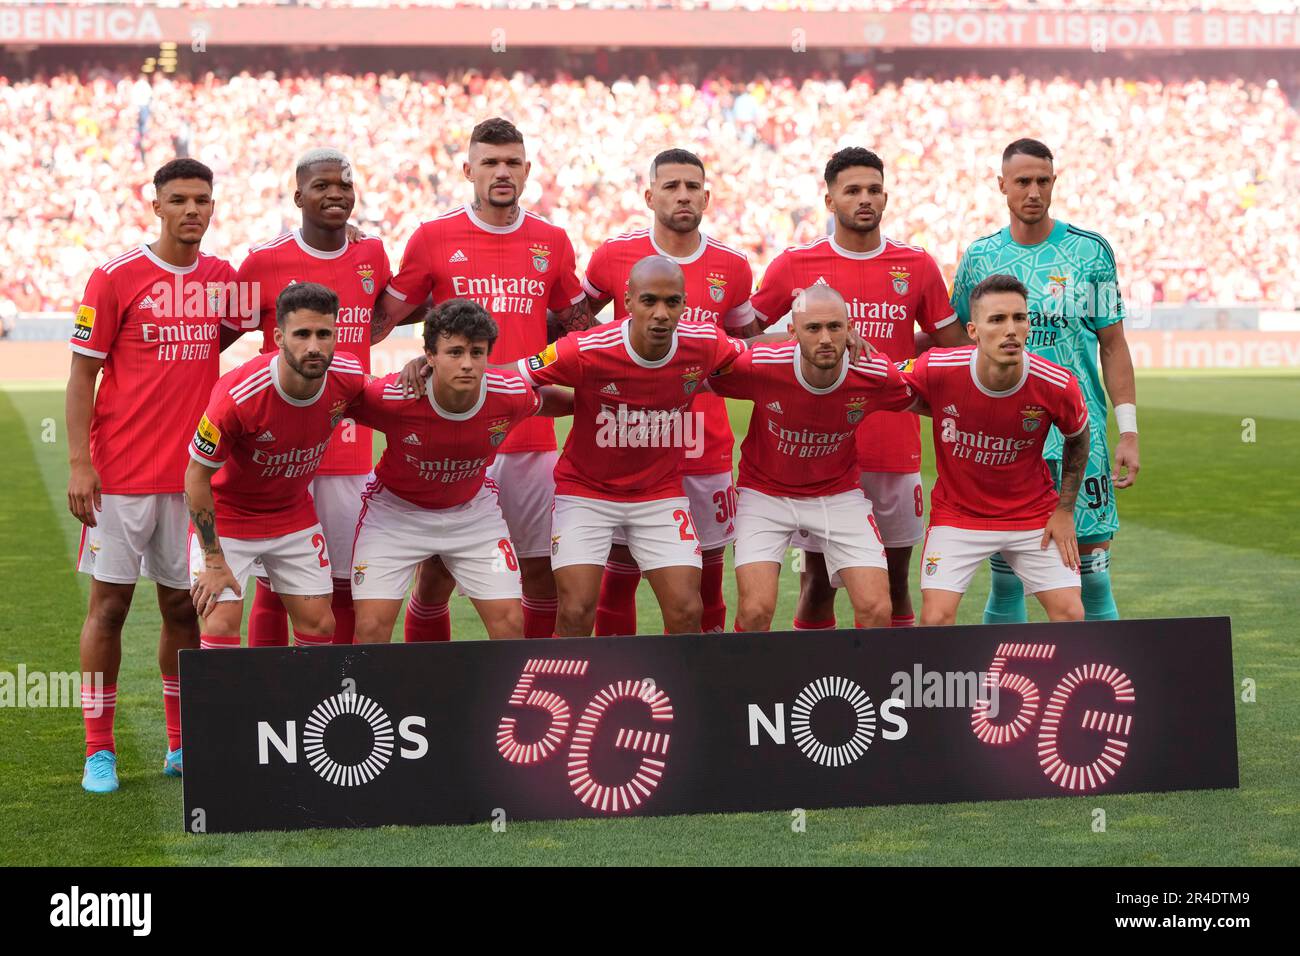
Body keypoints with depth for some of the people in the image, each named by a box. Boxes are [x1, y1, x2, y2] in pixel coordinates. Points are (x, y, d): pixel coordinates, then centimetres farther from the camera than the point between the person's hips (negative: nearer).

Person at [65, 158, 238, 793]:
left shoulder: (222, 277, 7)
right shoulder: (115, 277, -6)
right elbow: (83, 374, -6)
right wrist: (79, 463, -12)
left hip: (194, 472, 4)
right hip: (121, 473, -4)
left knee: (183, 607, 9)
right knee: (109, 604, 0)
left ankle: (181, 746, 19)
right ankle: (99, 751, 7)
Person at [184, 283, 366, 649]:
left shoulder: (349, 376, -19)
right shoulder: (237, 395, -33)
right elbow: (197, 476, -20)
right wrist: (213, 561, -18)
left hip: (296, 516, 5)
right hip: (226, 517, -4)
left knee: (319, 624, 4)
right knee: (221, 625, -14)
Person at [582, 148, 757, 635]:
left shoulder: (731, 267, 4)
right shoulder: (615, 255, -1)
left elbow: (748, 341, 20)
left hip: (706, 445, 1)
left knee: (707, 568, 4)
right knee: (620, 568, 1)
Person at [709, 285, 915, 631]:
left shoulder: (876, 374, -18)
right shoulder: (760, 365, -24)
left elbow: (918, 401, 4)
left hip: (839, 495, 2)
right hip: (765, 495, -1)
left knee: (876, 611, -9)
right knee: (756, 611, -16)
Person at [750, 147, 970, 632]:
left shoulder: (917, 265, 6)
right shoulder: (795, 264, 1)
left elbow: (954, 347, 15)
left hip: (896, 450, 1)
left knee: (895, 580, 7)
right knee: (817, 578, 2)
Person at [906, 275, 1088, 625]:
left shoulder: (1057, 385, -19)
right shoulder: (936, 369, -23)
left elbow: (1078, 438, 4)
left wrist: (1065, 510, 3)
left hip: (1033, 514, 1)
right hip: (957, 514, -1)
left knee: (1070, 614, -5)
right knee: (935, 618, -13)